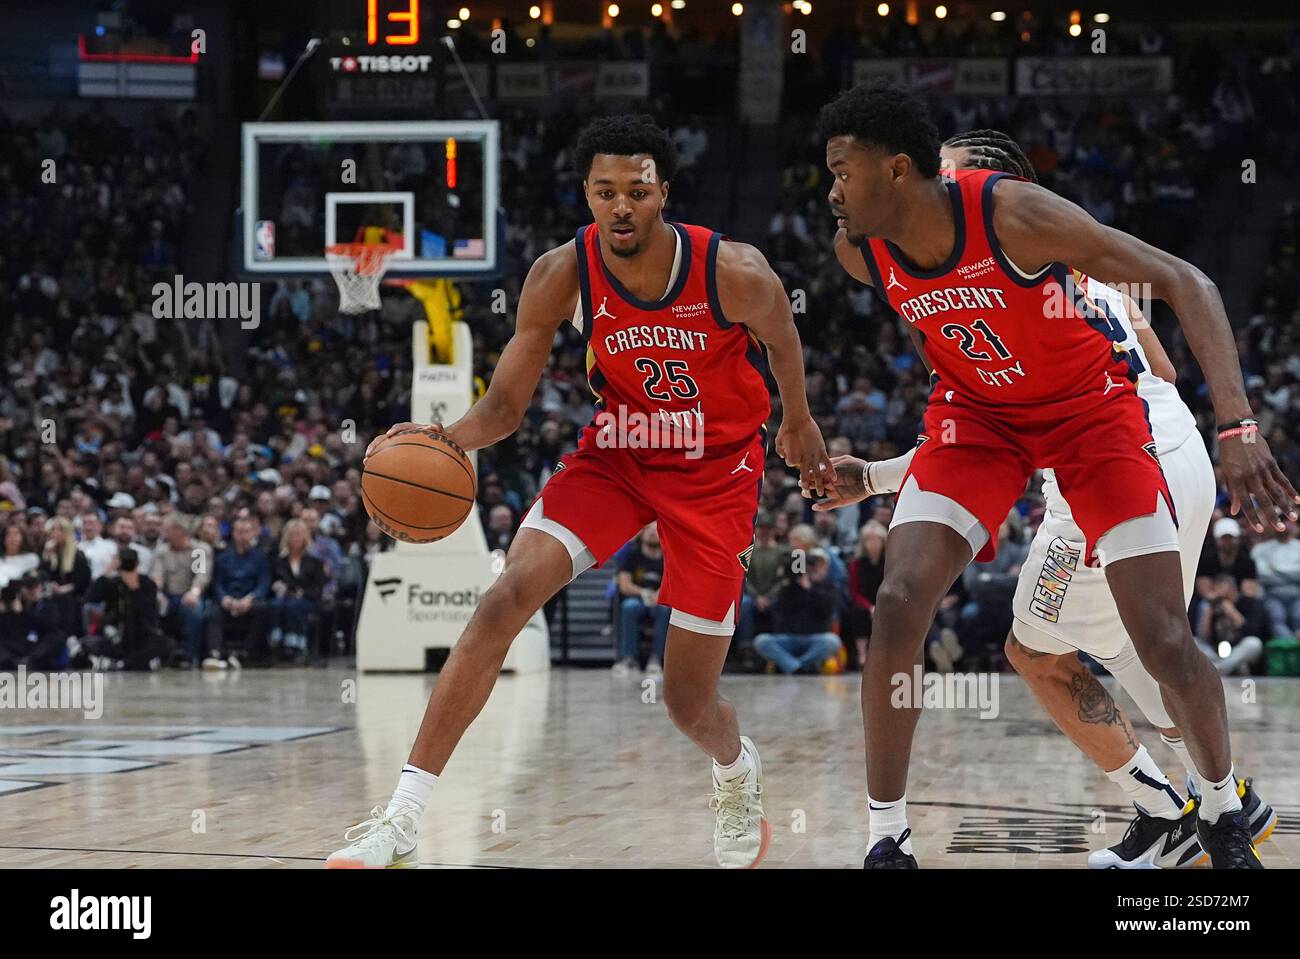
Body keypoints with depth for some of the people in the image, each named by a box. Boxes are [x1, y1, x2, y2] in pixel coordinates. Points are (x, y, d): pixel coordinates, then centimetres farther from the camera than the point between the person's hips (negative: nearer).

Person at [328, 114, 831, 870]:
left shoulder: (733, 273, -24)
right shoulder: (563, 276, -18)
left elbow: (781, 338, 0)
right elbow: (506, 406, -11)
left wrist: (798, 425, 16)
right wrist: (443, 439, -33)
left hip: (717, 471, -2)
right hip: (616, 453, 2)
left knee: (689, 701, 0)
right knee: (505, 600, -21)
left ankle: (739, 771, 41)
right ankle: (402, 821, -20)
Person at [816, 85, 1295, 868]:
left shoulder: (1014, 214, -32)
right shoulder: (860, 251, -16)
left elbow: (1185, 283, -29)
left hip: (1091, 407, -3)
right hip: (977, 413, 4)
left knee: (1166, 639, -8)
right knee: (898, 605, -17)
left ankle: (1223, 814, 20)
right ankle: (887, 839, -3)